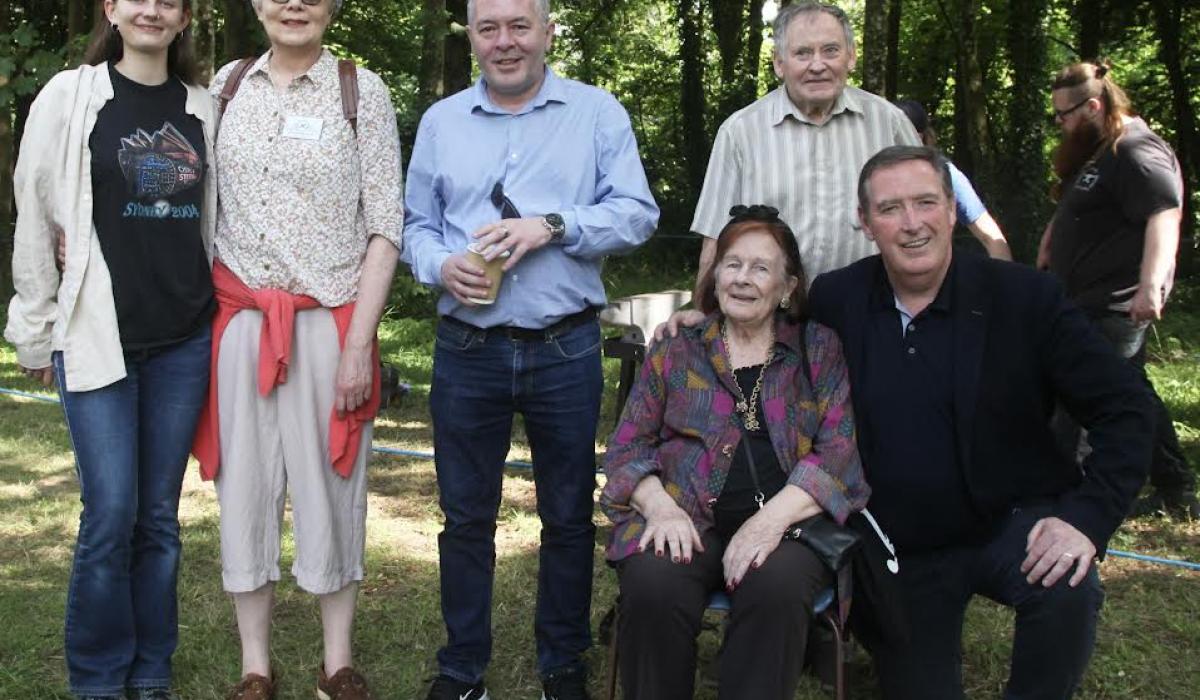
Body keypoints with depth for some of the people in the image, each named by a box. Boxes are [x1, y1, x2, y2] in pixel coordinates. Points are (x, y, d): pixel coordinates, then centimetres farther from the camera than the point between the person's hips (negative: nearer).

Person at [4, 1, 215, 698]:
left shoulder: (202, 110, 9)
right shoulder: (69, 97, 0)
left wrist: (220, 311, 11)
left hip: (185, 340, 3)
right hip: (98, 337, -3)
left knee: (160, 517, 8)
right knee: (111, 517, -4)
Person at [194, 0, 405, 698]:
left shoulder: (362, 89, -1)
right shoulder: (226, 85, 8)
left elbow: (385, 226, -4)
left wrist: (358, 343, -9)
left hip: (328, 323, -2)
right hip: (240, 321, 3)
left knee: (330, 488, 5)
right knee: (245, 487, 7)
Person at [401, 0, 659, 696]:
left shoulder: (598, 113, 2)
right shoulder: (441, 122, 9)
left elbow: (638, 213, -5)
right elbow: (417, 224, 11)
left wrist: (553, 226, -19)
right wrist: (440, 265, -10)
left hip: (566, 350, -1)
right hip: (467, 349, 2)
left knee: (569, 516, 9)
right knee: (466, 517, 10)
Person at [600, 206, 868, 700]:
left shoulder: (821, 351, 13)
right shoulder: (675, 354, 16)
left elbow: (841, 451, 1)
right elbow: (627, 447, 12)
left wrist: (773, 517, -15)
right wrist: (659, 506, -10)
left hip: (785, 524, -1)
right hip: (687, 522, 1)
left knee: (777, 586, -34)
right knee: (653, 586, -31)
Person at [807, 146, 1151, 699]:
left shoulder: (1024, 297, -11)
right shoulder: (833, 301, -6)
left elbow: (1124, 411, -11)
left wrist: (1087, 517, -23)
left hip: (1011, 523, -1)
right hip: (902, 550, 2)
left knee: (1067, 592, -31)